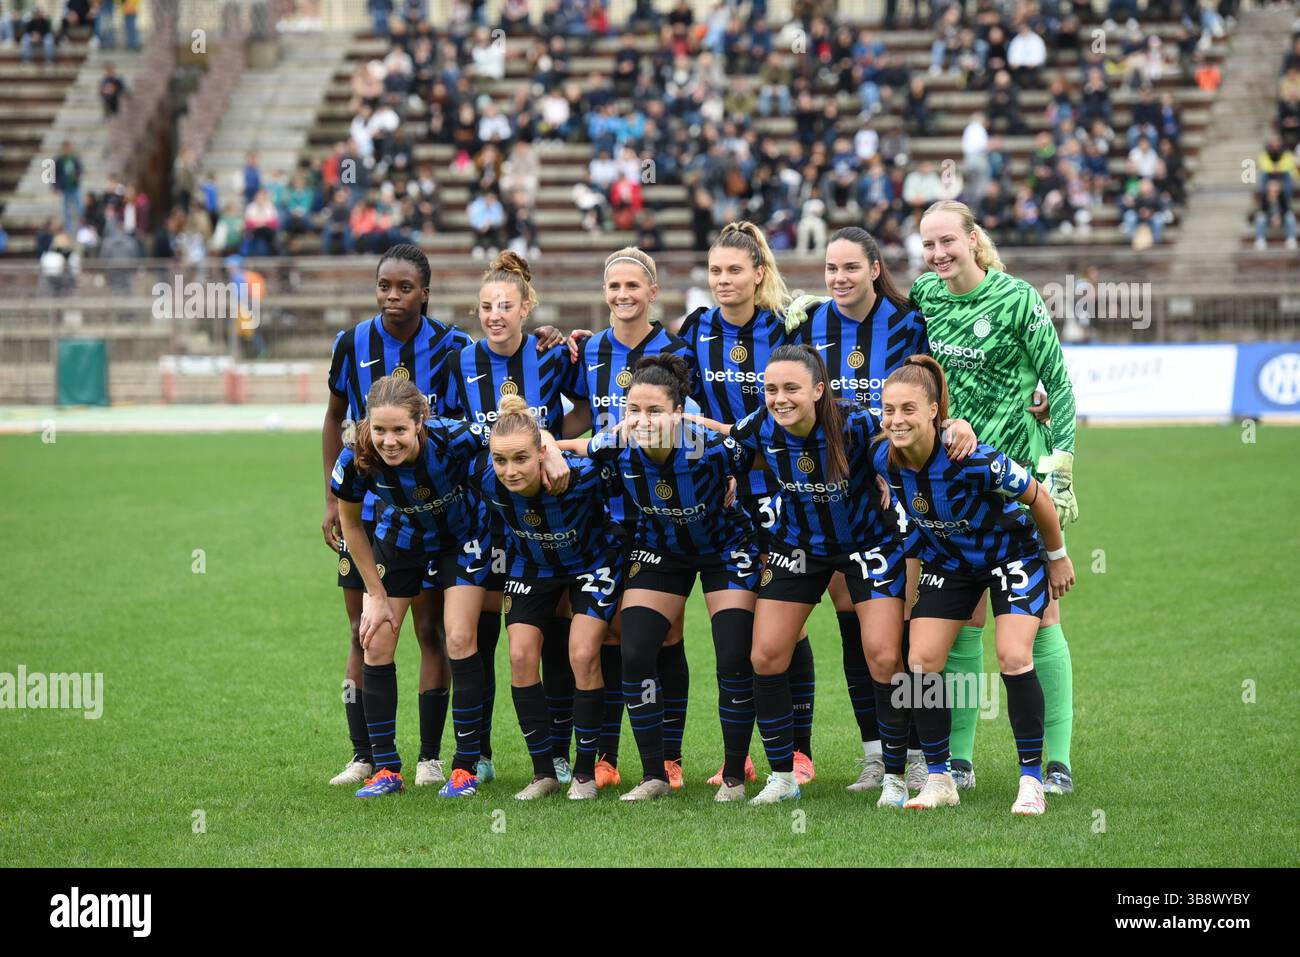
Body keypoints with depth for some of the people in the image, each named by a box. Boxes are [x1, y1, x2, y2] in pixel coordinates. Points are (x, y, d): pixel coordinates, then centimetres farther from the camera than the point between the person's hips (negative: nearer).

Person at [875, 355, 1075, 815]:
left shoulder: (974, 460, -36)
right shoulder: (885, 459, -20)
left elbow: (1039, 499, -19)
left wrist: (1057, 557, -6)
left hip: (1011, 553, -5)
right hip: (947, 560, 5)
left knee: (1013, 657, -19)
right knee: (922, 662, -7)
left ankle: (1032, 781, -8)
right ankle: (939, 780, 6)